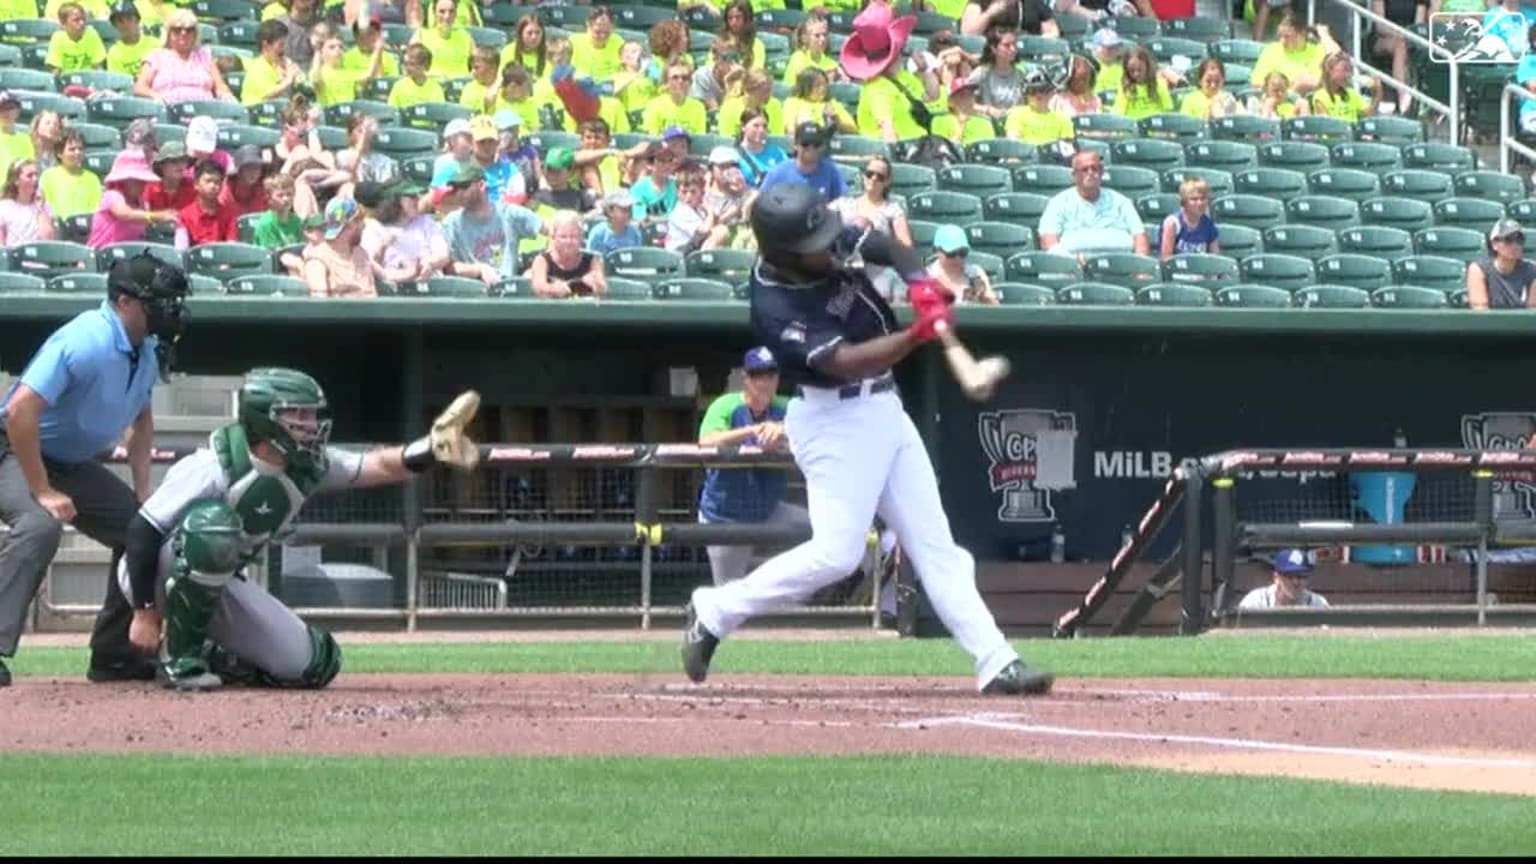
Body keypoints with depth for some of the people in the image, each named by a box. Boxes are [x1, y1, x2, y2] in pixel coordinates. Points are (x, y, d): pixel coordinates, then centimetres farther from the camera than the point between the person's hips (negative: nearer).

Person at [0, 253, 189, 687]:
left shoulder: (147, 351, 0)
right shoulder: (84, 342, -28)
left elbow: (141, 419, 18)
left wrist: (142, 492, 8)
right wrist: (42, 492, -29)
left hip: (73, 464, 9)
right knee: (40, 525, -36)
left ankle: (114, 653, 17)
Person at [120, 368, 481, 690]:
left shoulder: (308, 467, -9)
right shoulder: (213, 468, -28)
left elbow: (378, 467, -16)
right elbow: (142, 532, -26)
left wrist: (431, 450, -36)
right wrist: (144, 613, -27)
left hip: (218, 586, 7)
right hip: (154, 579, -6)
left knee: (314, 663, -5)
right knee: (212, 525, -39)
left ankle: (208, 658, 13)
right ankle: (179, 656, -25)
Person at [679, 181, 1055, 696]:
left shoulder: (832, 243, -3)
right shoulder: (774, 308, -24)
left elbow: (892, 251, 3)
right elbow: (846, 363, -31)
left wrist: (920, 286, -18)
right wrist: (917, 335, -40)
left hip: (884, 410, 8)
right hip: (834, 420, -8)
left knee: (936, 545, 5)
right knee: (836, 552, -15)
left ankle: (995, 663, 4)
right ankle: (715, 612, 1)